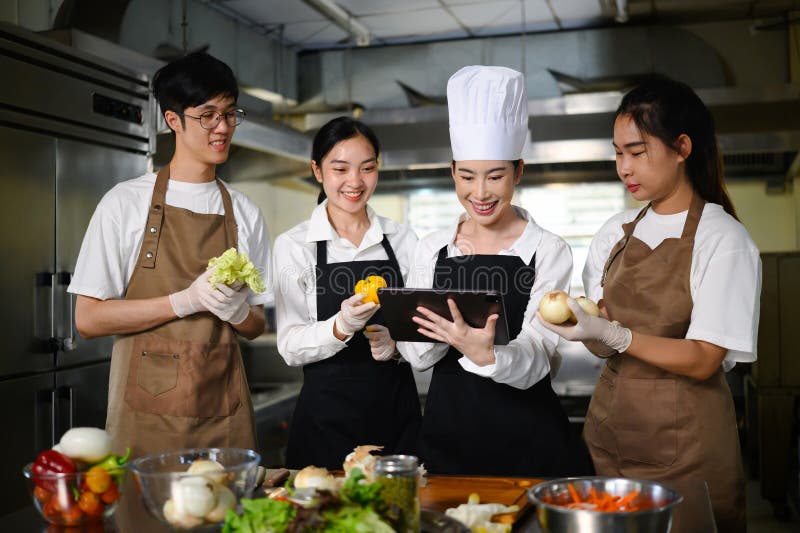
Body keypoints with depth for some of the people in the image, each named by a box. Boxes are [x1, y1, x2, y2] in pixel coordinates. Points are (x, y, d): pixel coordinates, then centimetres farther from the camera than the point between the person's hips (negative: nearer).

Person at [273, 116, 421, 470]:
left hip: (397, 410, 3)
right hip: (327, 414, -2)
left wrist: (398, 343, -11)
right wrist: (341, 327, -25)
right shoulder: (293, 245, -3)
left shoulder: (404, 240, 4)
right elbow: (290, 347, -8)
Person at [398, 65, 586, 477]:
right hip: (447, 432, 3)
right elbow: (413, 354, 2)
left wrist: (485, 354, -34)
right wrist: (438, 335, -21)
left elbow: (536, 359, -13)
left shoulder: (548, 251, -7)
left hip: (526, 442, -2)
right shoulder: (431, 249, 3)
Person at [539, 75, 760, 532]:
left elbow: (702, 361, -16)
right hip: (610, 424, 5)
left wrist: (612, 334, -26)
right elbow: (604, 344, 8)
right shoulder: (614, 233, 6)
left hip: (685, 441, -5)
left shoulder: (724, 240, -10)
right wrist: (571, 320, -13)